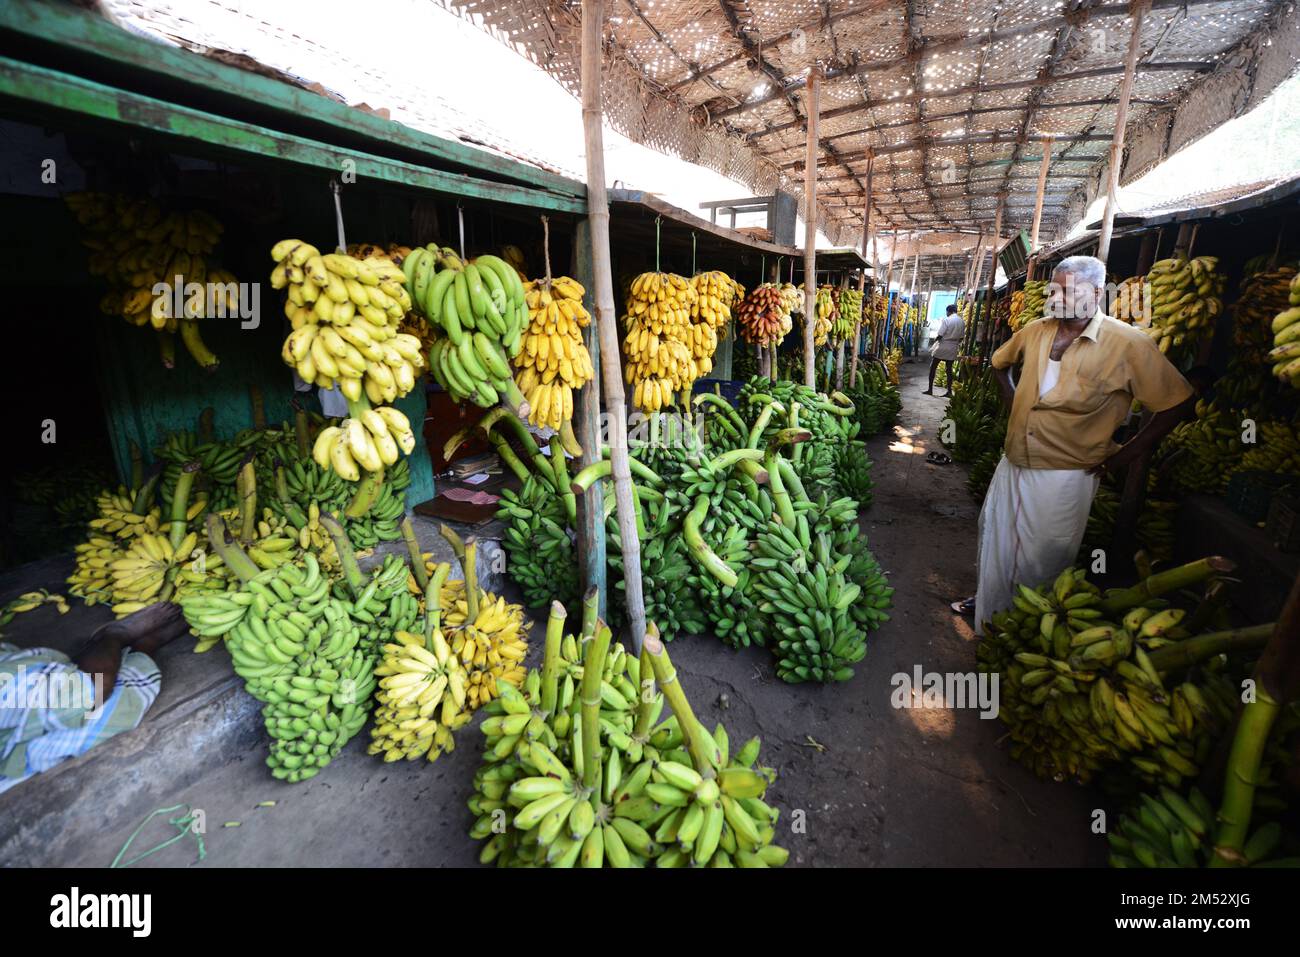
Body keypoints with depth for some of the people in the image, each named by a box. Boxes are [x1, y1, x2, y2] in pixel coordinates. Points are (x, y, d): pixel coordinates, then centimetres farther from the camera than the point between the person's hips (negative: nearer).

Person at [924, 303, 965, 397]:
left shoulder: (946, 319, -13)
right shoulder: (962, 322, 3)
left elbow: (940, 335, -16)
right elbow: (961, 337, 6)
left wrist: (935, 339, 4)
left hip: (942, 346, -5)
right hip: (953, 348, 5)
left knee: (933, 367, 6)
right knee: (949, 369, 10)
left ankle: (930, 389, 5)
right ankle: (949, 391, 8)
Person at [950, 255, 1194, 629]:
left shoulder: (1129, 344, -14)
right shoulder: (1036, 330, 0)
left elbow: (1178, 403, -10)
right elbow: (1000, 362, 20)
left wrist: (1122, 456, -11)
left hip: (1064, 475, -5)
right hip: (1013, 462, 5)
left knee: (1042, 561, 8)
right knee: (996, 538, 21)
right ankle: (988, 601, 43)